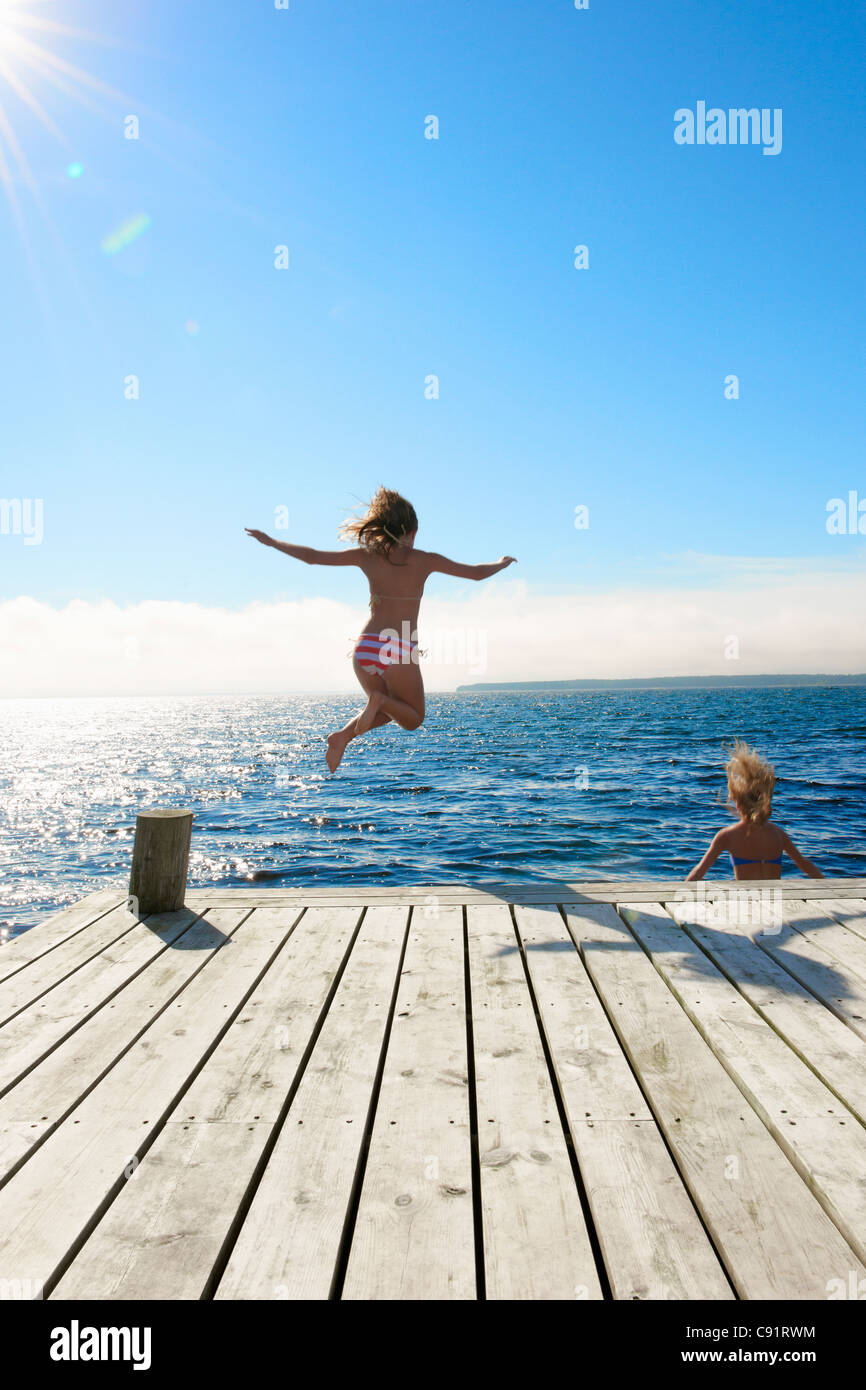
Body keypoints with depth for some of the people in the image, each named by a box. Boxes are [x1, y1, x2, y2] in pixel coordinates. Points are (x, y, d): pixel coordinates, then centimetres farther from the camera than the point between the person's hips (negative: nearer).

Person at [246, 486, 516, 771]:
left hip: (365, 648, 4)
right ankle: (379, 700, -16)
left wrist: (271, 541, 23)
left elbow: (311, 556, 9)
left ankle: (343, 735, 0)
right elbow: (477, 573, 10)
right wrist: (503, 563, 30)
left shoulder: (367, 555, 5)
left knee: (387, 710, 28)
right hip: (400, 651, -4)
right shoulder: (425, 560, 0)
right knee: (412, 720, 18)